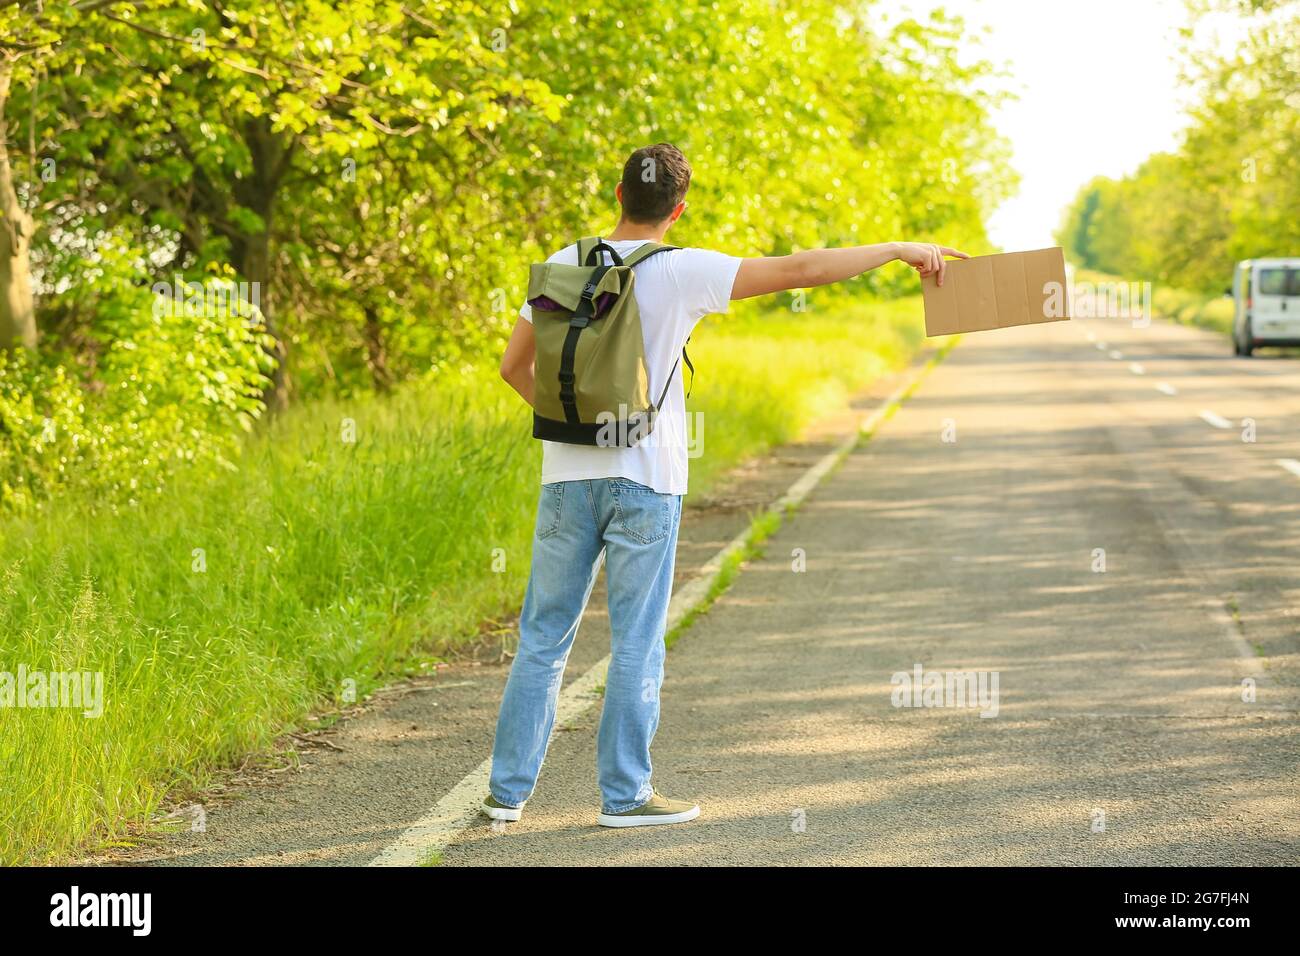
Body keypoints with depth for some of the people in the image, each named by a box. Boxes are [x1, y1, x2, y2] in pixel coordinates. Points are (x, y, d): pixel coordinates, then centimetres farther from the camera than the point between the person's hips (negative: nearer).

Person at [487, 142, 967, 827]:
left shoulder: (563, 265, 4)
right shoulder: (680, 273, -9)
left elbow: (514, 365, 10)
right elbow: (798, 270, -9)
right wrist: (901, 250, -2)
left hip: (567, 474, 4)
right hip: (646, 482, -4)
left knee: (543, 638, 11)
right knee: (636, 644, 4)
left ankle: (507, 788, 14)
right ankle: (624, 795, 9)